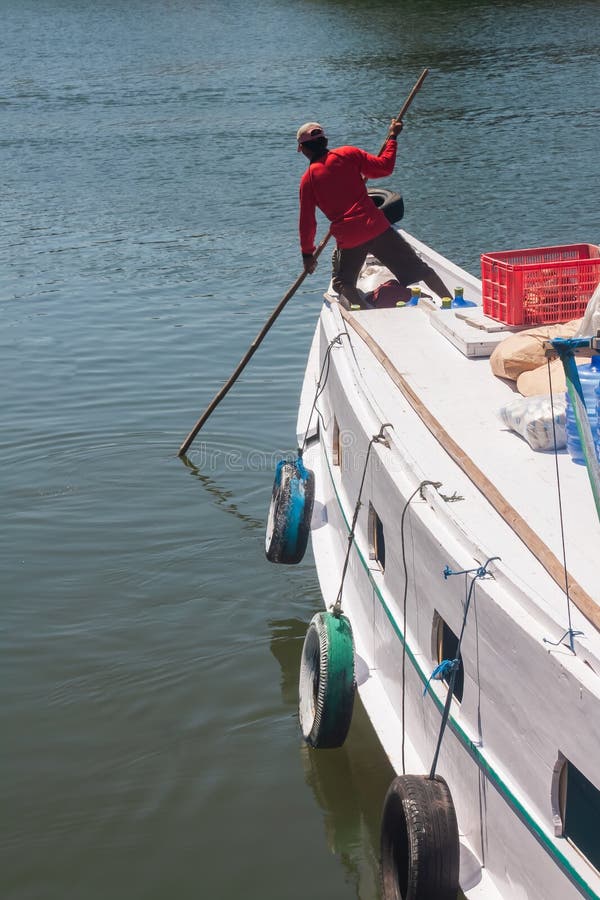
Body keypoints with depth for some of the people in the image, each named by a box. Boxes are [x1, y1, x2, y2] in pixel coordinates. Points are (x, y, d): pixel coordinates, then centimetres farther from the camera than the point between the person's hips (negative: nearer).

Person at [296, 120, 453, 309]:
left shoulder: (308, 179, 0)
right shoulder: (348, 154, 2)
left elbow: (307, 221, 3)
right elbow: (384, 167, 6)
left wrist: (307, 253, 15)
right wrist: (392, 137, 19)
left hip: (347, 239, -1)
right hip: (377, 227, 2)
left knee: (342, 283, 16)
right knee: (422, 270, 9)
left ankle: (359, 307, -14)